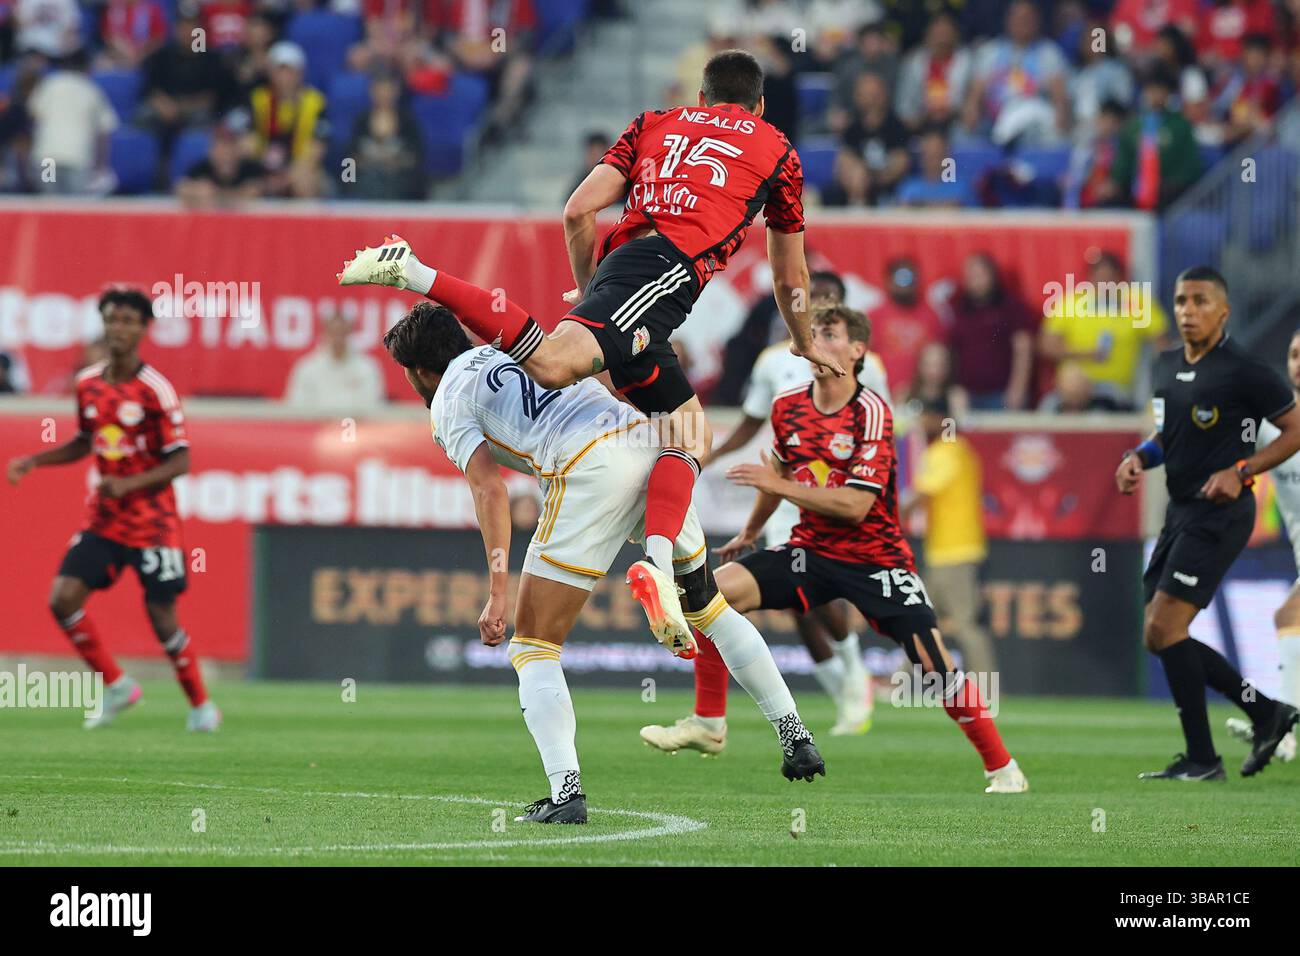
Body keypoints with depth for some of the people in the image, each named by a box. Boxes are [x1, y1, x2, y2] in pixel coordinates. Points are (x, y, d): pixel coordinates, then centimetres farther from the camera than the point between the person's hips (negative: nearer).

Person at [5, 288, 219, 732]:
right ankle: (116, 686, 8)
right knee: (63, 598, -10)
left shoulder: (155, 390, -14)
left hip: (152, 523, -5)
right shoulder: (88, 384, 4)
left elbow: (180, 462, -14)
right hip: (103, 520, 5)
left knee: (163, 619, -2)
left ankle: (201, 706, 19)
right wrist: (34, 461, 9)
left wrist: (129, 484, -25)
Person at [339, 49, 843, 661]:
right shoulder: (776, 151, 24)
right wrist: (804, 345, 51)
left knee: (691, 430, 3)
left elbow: (578, 211, 20)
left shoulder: (655, 124, 33)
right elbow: (790, 277, 34)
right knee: (553, 364, -27)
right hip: (670, 266, -6)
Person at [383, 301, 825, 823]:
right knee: (707, 601, 26)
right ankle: (794, 736, 26)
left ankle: (565, 791, -13)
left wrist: (497, 592, -8)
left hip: (589, 467, -7)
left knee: (533, 647, 2)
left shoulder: (447, 404, 10)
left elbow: (490, 489, -4)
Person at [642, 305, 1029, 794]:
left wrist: (778, 485, -25)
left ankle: (1003, 769, 1)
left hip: (874, 557, -5)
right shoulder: (787, 406, 1)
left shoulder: (871, 413, -17)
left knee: (933, 663, -14)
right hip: (811, 549, 5)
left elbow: (855, 505, -23)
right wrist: (750, 532, 31)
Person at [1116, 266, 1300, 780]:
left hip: (1219, 514, -9)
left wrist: (1241, 471, -19)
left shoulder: (1244, 372, -13)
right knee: (1159, 636, 8)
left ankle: (1202, 758, -7)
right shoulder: (1166, 366, 11)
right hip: (1180, 512, 9)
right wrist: (1138, 457, 4)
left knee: (1165, 626, -15)